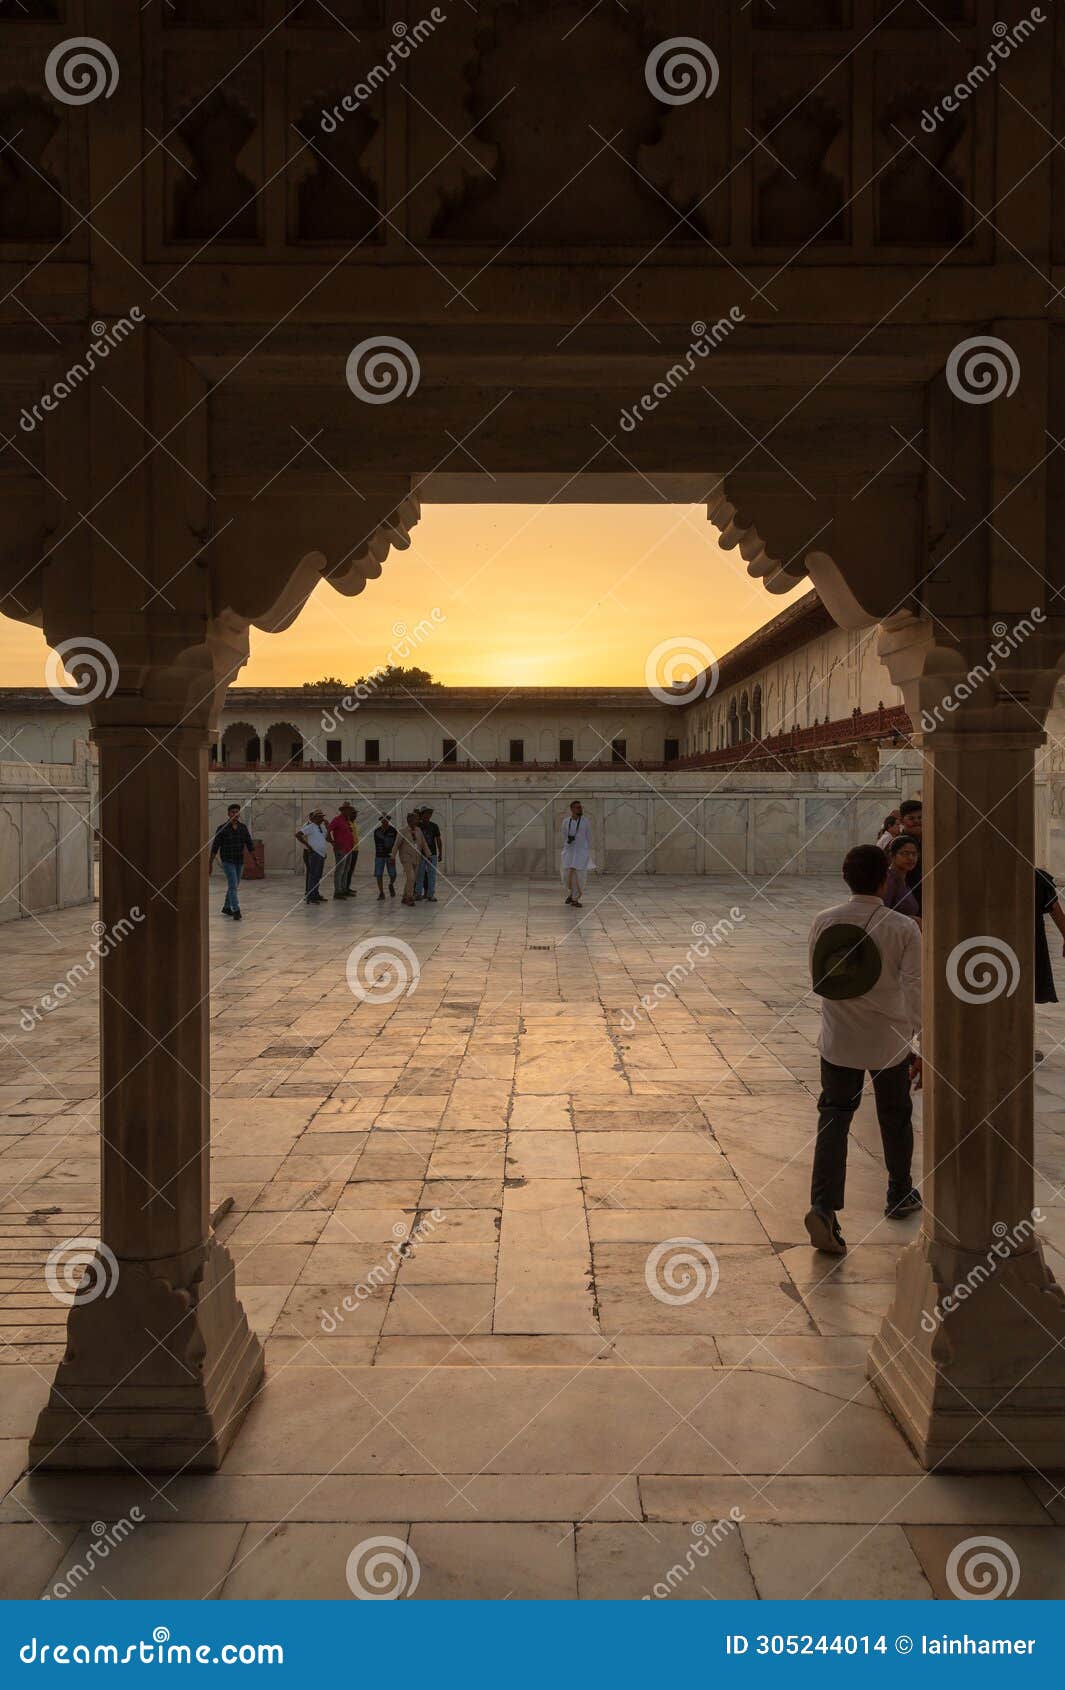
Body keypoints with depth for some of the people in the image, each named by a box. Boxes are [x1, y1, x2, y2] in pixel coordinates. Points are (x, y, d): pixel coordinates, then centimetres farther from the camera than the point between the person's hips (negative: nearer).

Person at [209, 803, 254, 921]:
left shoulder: (243, 828, 5)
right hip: (227, 861, -5)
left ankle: (226, 907, 32)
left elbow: (249, 842, 2)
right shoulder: (222, 829, -8)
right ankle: (236, 912, -18)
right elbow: (215, 847, -7)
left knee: (233, 886, 16)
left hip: (239, 861, 5)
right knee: (233, 885, -13)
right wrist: (210, 863, -8)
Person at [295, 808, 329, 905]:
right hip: (314, 853, -9)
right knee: (313, 875, -11)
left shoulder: (321, 827, 15)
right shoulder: (310, 826, -9)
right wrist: (307, 845, -17)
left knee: (318, 876, 15)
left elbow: (328, 839, 19)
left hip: (321, 854, 9)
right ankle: (309, 897, -10)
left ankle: (315, 894, 24)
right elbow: (297, 834, -18)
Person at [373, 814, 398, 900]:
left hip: (390, 856, -1)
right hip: (379, 856, 2)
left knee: (393, 875, -3)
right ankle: (381, 893, 7)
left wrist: (393, 856, -15)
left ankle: (391, 885, 30)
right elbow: (376, 844, 13)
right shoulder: (376, 831, 3)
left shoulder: (393, 831, -4)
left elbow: (396, 844, -6)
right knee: (379, 875, -4)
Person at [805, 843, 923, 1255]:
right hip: (890, 1042, -1)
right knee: (895, 1119, 19)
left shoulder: (823, 922, -4)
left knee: (833, 1121, 4)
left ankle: (823, 1208, -11)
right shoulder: (903, 929, -13)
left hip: (837, 1041, 2)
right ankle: (900, 1196, 38)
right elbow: (915, 989, -12)